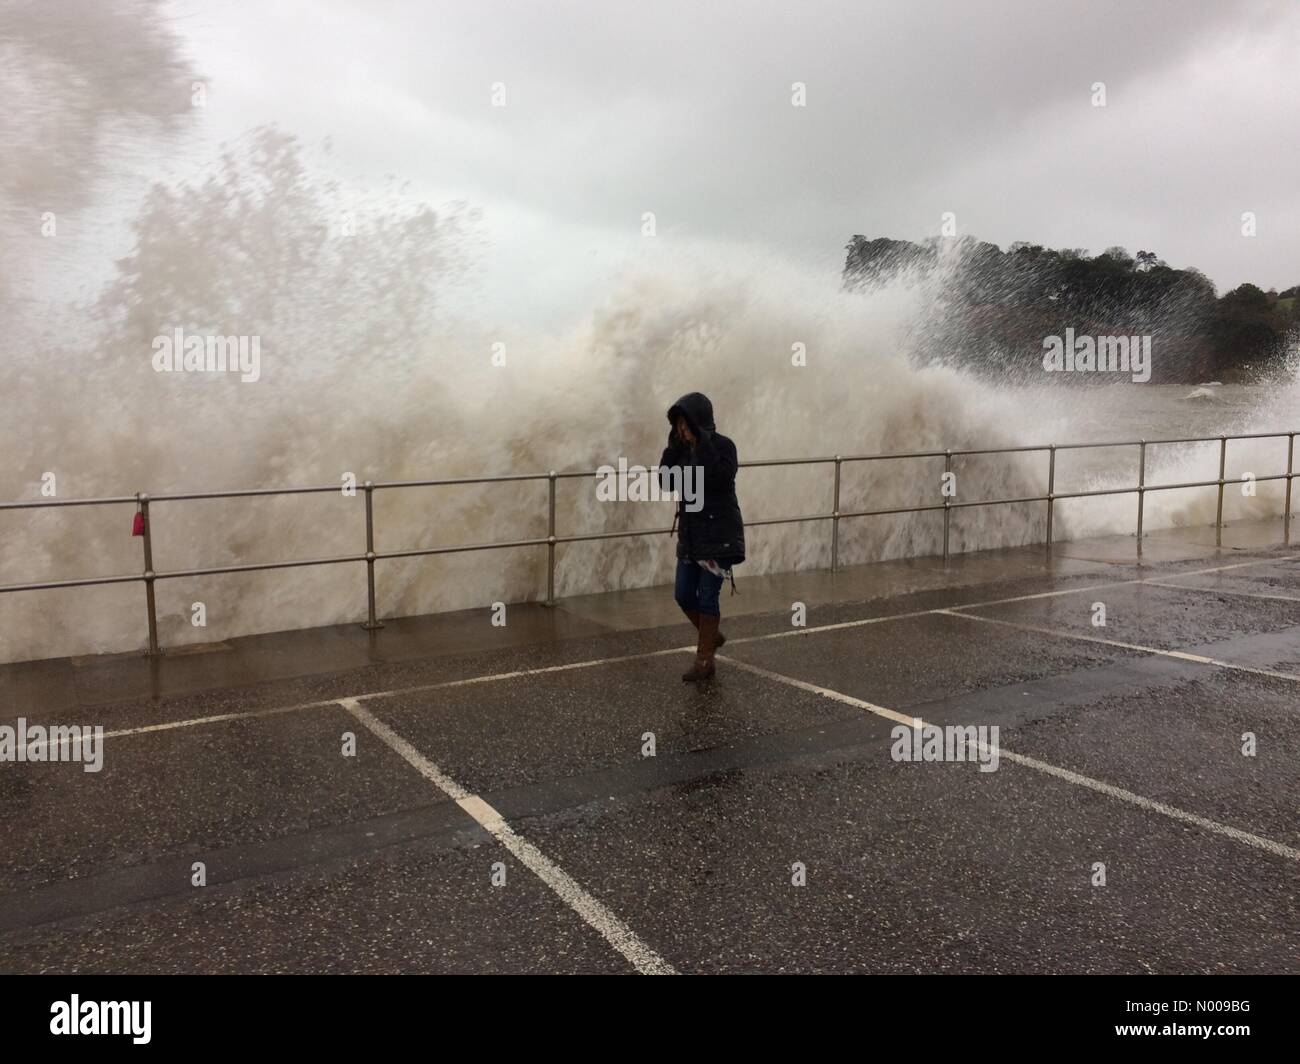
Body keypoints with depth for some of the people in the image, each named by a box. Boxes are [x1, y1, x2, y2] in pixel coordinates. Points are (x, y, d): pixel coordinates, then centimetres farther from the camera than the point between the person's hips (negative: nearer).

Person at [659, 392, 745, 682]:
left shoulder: (723, 445, -11)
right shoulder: (684, 449, 6)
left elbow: (720, 479, -27)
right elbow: (666, 481, 0)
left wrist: (703, 444, -24)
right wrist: (673, 446, -8)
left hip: (719, 534, -7)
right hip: (690, 534, 7)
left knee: (707, 596, -3)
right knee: (683, 594, 8)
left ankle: (705, 660, 9)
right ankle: (712, 636, 33)